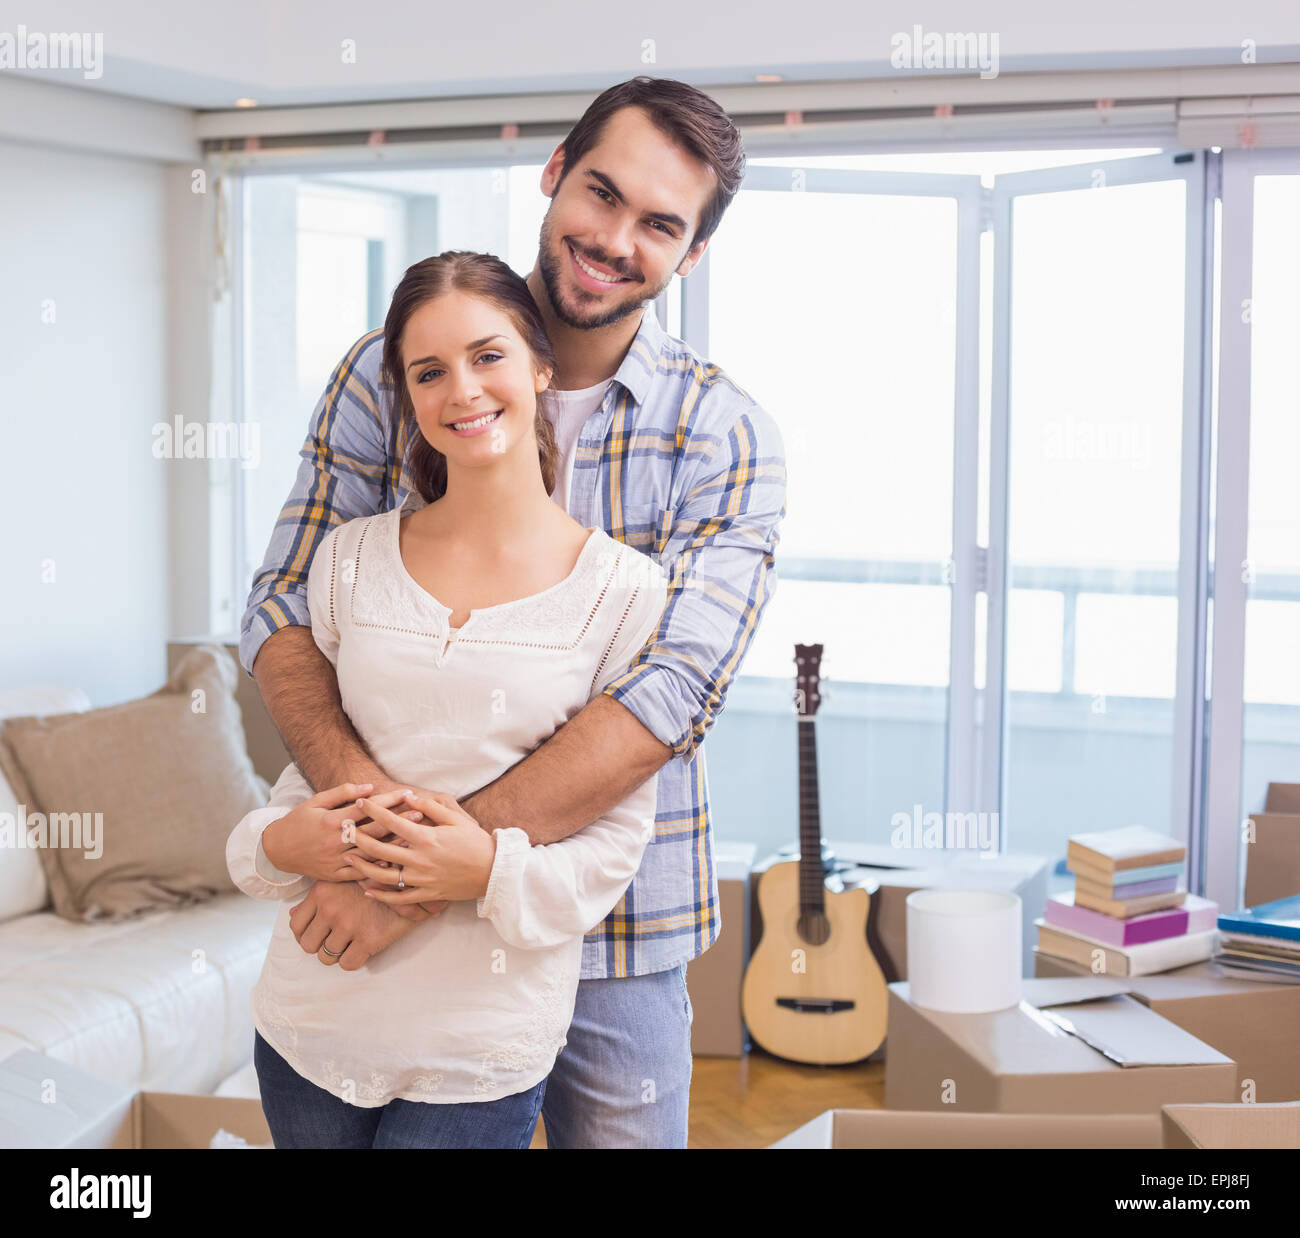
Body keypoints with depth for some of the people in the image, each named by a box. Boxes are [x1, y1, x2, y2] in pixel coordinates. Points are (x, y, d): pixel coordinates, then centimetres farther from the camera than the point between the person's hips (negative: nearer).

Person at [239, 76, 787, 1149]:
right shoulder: (394, 371, -3)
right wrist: (355, 780, -25)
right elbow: (285, 609, -3)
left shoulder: (727, 438, -8)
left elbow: (673, 692, -20)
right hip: (411, 936, 1)